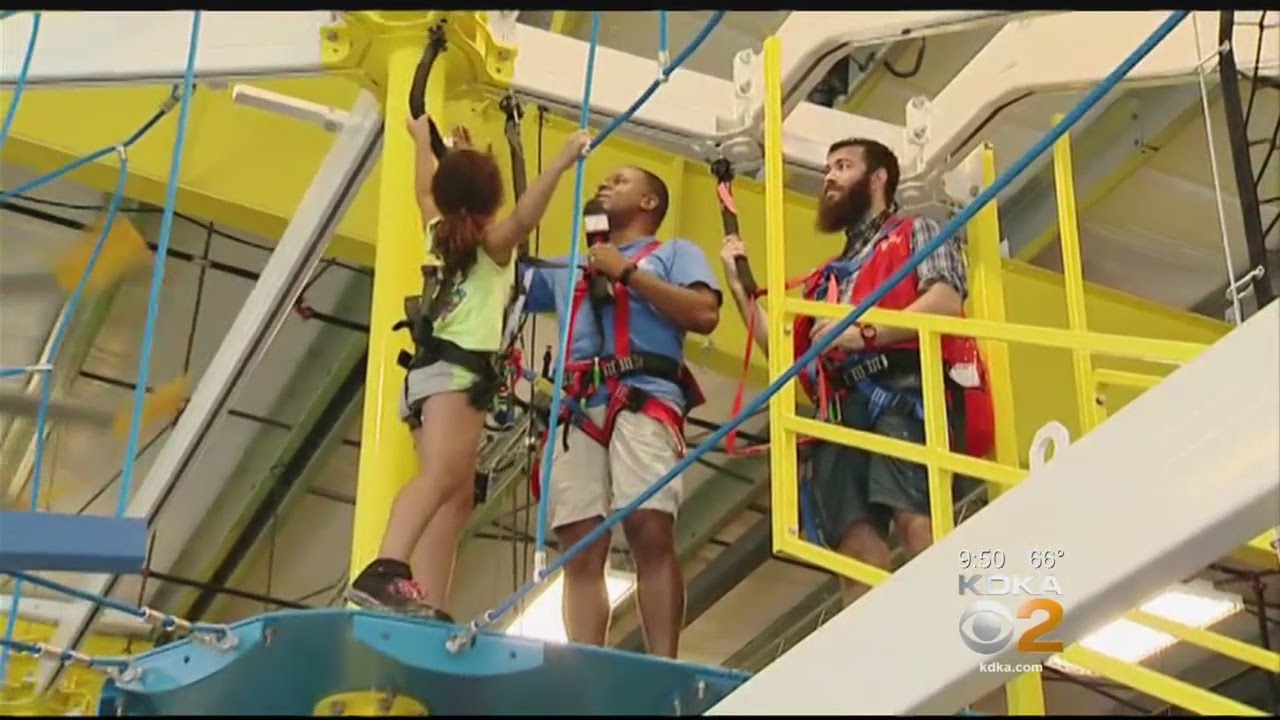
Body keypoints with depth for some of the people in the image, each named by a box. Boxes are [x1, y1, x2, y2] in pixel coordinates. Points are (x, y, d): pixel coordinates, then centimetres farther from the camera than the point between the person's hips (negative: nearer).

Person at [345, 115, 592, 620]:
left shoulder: (439, 233, 16)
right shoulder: (492, 242, -3)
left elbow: (424, 192, 36)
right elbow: (522, 220, -25)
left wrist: (423, 138, 50)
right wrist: (561, 163, -30)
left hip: (434, 368, 9)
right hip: (455, 371, -9)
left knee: (457, 494, 6)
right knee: (439, 476, -29)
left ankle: (431, 607, -5)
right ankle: (384, 573, -51)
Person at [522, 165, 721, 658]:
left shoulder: (675, 253, 20)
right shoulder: (567, 268, 35)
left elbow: (705, 315, 3)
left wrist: (627, 273, 3)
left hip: (644, 401, -5)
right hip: (577, 410, 5)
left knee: (650, 531, -21)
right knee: (580, 550, -9)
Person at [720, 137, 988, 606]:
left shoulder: (917, 231, 21)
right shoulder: (829, 278, 36)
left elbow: (946, 301, 0)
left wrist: (865, 332, -11)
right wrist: (740, 287, 24)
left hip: (905, 388, -5)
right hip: (846, 406, 5)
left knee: (910, 515, -29)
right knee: (855, 538, -16)